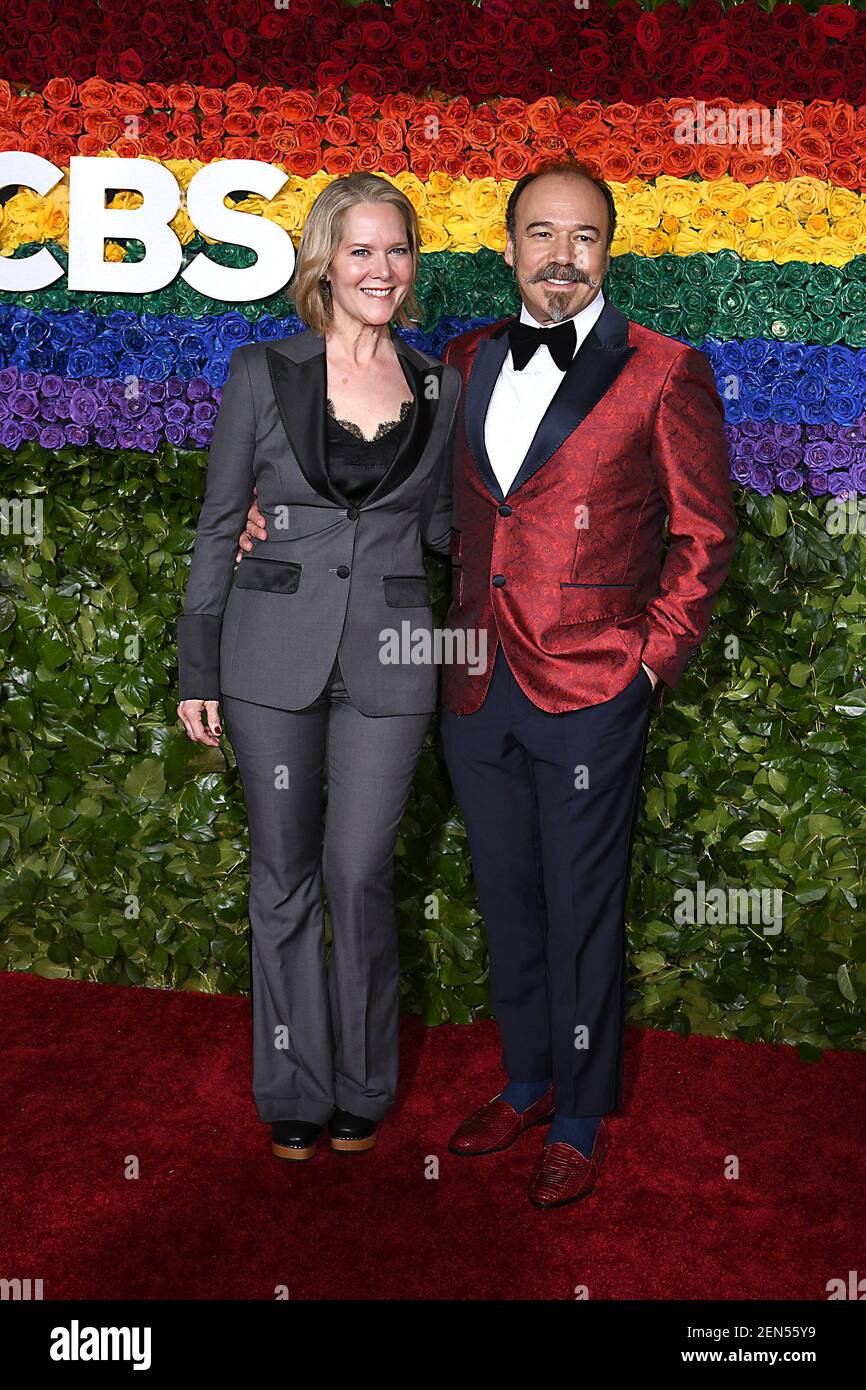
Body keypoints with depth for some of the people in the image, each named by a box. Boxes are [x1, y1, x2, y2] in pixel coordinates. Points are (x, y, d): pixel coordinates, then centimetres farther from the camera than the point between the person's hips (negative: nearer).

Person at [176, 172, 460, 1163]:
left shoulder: (438, 388, 6)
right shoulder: (263, 373, 0)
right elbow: (218, 524, 2)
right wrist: (198, 671, 1)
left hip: (389, 656, 1)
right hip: (275, 651, -1)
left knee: (360, 873, 2)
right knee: (284, 875, 8)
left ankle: (362, 1084, 24)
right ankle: (295, 1090, 24)